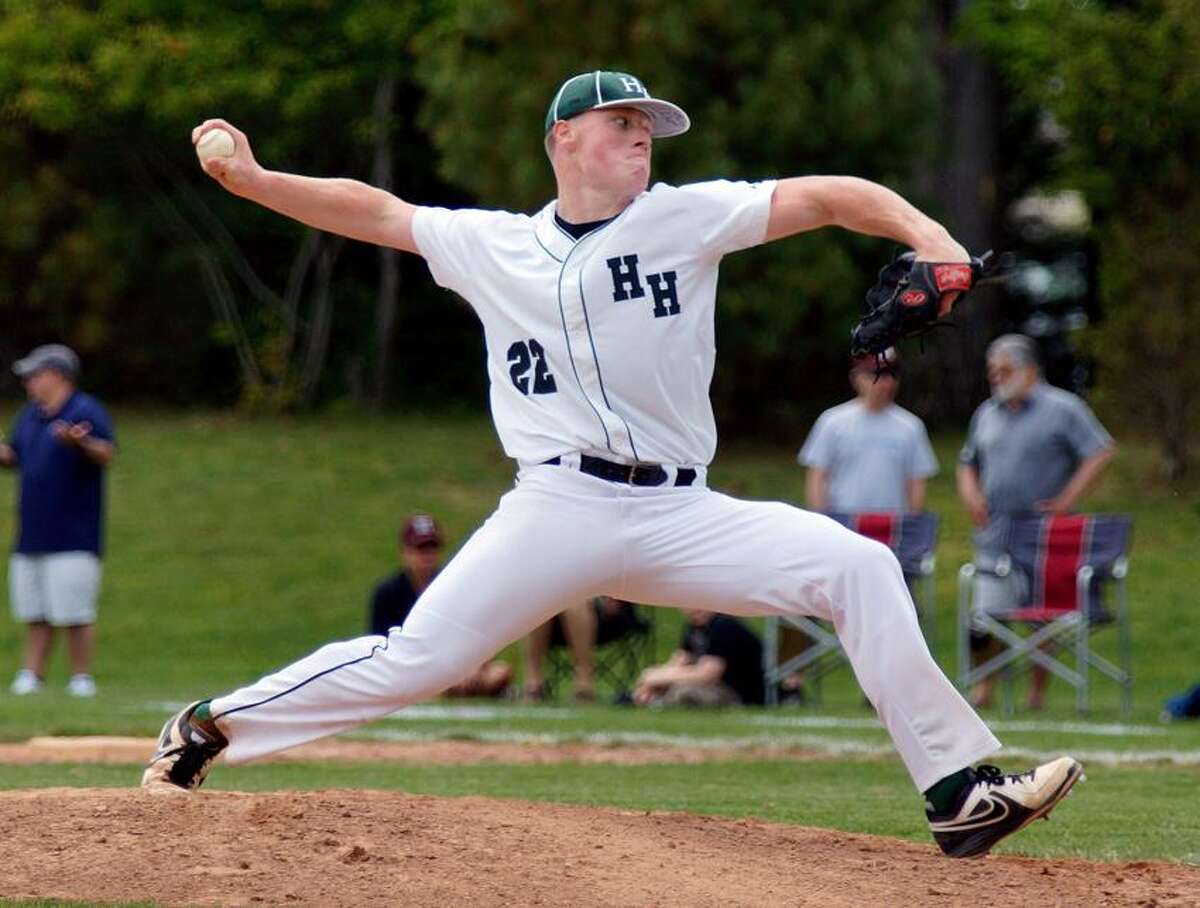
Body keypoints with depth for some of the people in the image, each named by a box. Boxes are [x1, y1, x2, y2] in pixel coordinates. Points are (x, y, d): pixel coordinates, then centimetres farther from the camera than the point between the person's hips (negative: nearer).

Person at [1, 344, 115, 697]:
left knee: (75, 613, -5)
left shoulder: (86, 412, -9)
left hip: (73, 536, -8)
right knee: (35, 612, 10)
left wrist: (80, 443, -42)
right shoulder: (29, 416, 17)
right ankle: (32, 674, 14)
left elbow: (106, 454, -24)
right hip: (32, 533, 8)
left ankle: (81, 677, 3)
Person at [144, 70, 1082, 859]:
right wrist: (253, 180, 6)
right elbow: (375, 213, 18)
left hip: (678, 516, 1)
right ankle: (210, 728, 7)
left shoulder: (687, 218, 9)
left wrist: (924, 234, -18)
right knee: (413, 661, -10)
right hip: (559, 506, -1)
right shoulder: (493, 246, 12)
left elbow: (826, 197, 0)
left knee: (859, 568, -15)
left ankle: (959, 793, -13)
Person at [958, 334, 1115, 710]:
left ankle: (1038, 691, 8)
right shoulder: (986, 414, 16)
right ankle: (984, 686, 9)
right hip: (994, 535, 4)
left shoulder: (1062, 408, -2)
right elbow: (968, 463, 27)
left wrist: (1067, 500, -13)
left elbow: (1101, 452, -7)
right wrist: (971, 495, 6)